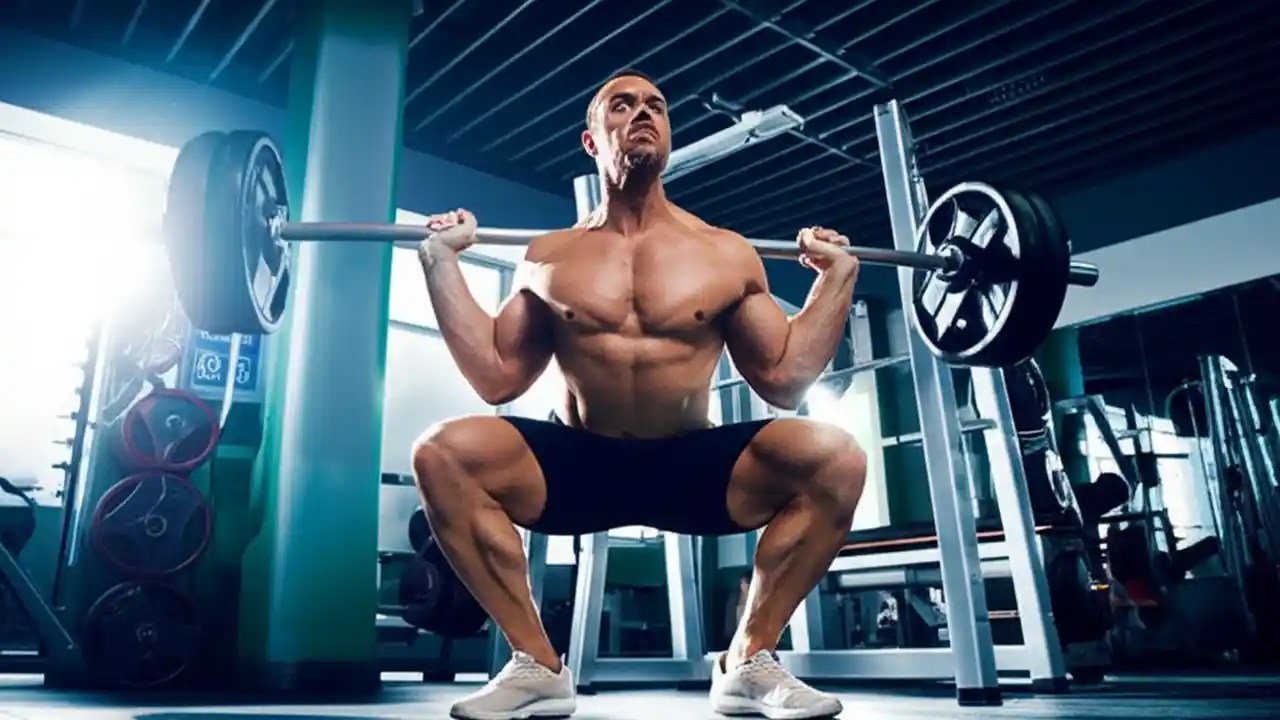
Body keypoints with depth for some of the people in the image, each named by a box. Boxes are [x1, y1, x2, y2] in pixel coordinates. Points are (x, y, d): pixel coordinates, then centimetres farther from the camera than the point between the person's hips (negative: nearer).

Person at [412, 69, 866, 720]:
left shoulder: (728, 255, 4)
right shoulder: (548, 257, 6)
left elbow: (783, 382, 5)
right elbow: (496, 379, 2)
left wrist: (837, 276, 2)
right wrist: (442, 262, 1)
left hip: (694, 468, 0)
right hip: (577, 466, 1)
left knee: (835, 457, -25)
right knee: (443, 453, -25)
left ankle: (748, 661, -7)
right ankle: (538, 667, -10)